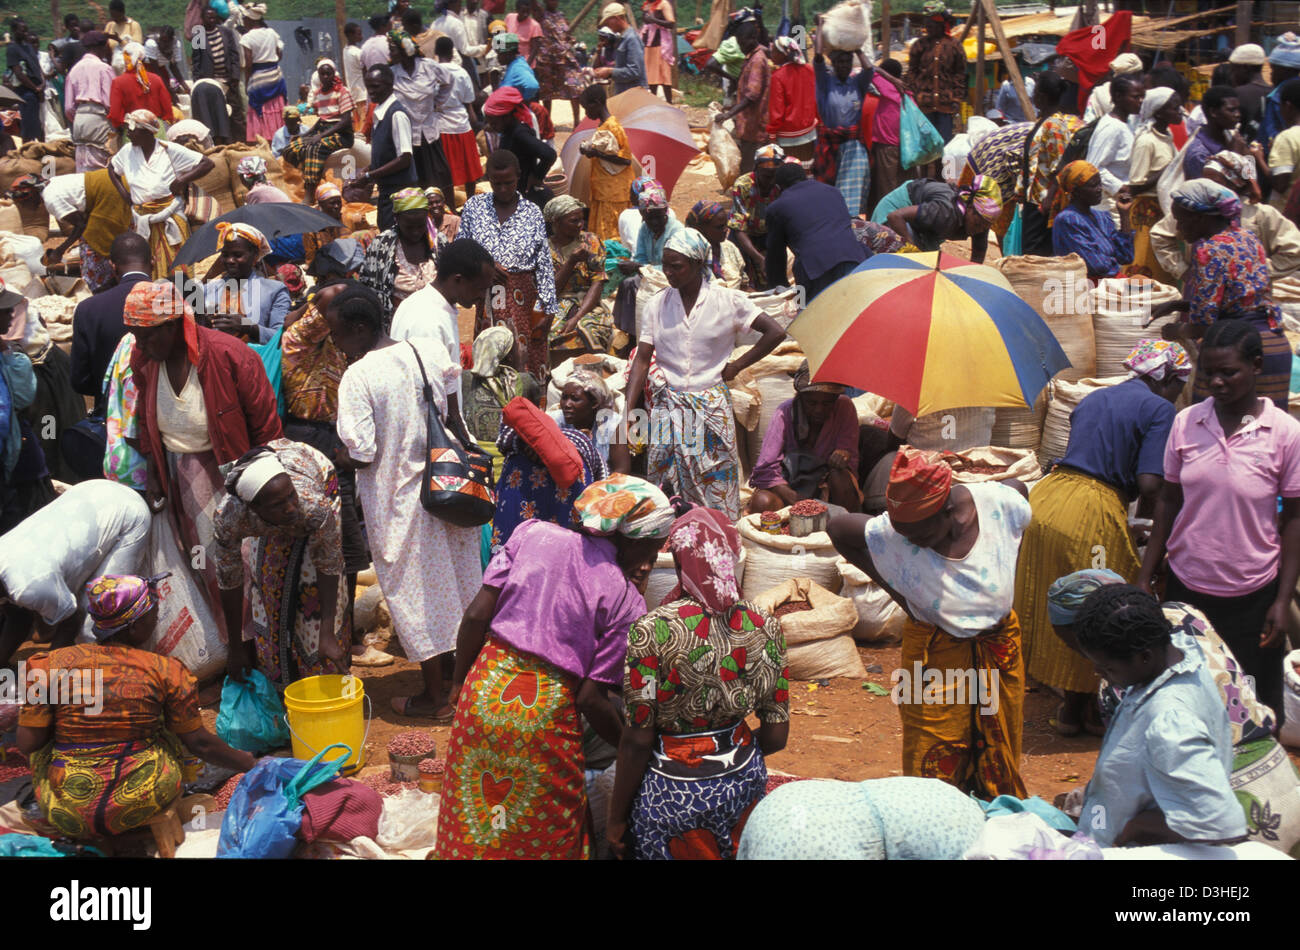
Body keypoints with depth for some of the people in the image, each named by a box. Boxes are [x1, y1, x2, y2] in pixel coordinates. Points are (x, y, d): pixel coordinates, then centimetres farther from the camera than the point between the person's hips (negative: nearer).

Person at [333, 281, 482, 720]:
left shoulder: (357, 376, -19)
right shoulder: (430, 352, -3)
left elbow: (362, 453, -19)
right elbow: (455, 422, 4)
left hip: (401, 498, -6)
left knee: (416, 593, 8)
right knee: (460, 581, 18)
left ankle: (434, 697, 19)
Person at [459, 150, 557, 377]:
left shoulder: (532, 213, 1)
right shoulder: (473, 207, 5)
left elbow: (544, 263, 0)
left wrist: (546, 306, -5)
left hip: (524, 293, -1)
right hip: (487, 296, 1)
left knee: (524, 351, -1)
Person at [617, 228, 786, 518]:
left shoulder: (727, 301, -3)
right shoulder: (657, 304, 3)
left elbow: (776, 333, -1)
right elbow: (642, 360, 2)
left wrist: (736, 366, -2)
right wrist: (627, 412, -6)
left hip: (712, 405, -2)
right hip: (668, 405, 2)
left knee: (715, 484, -1)